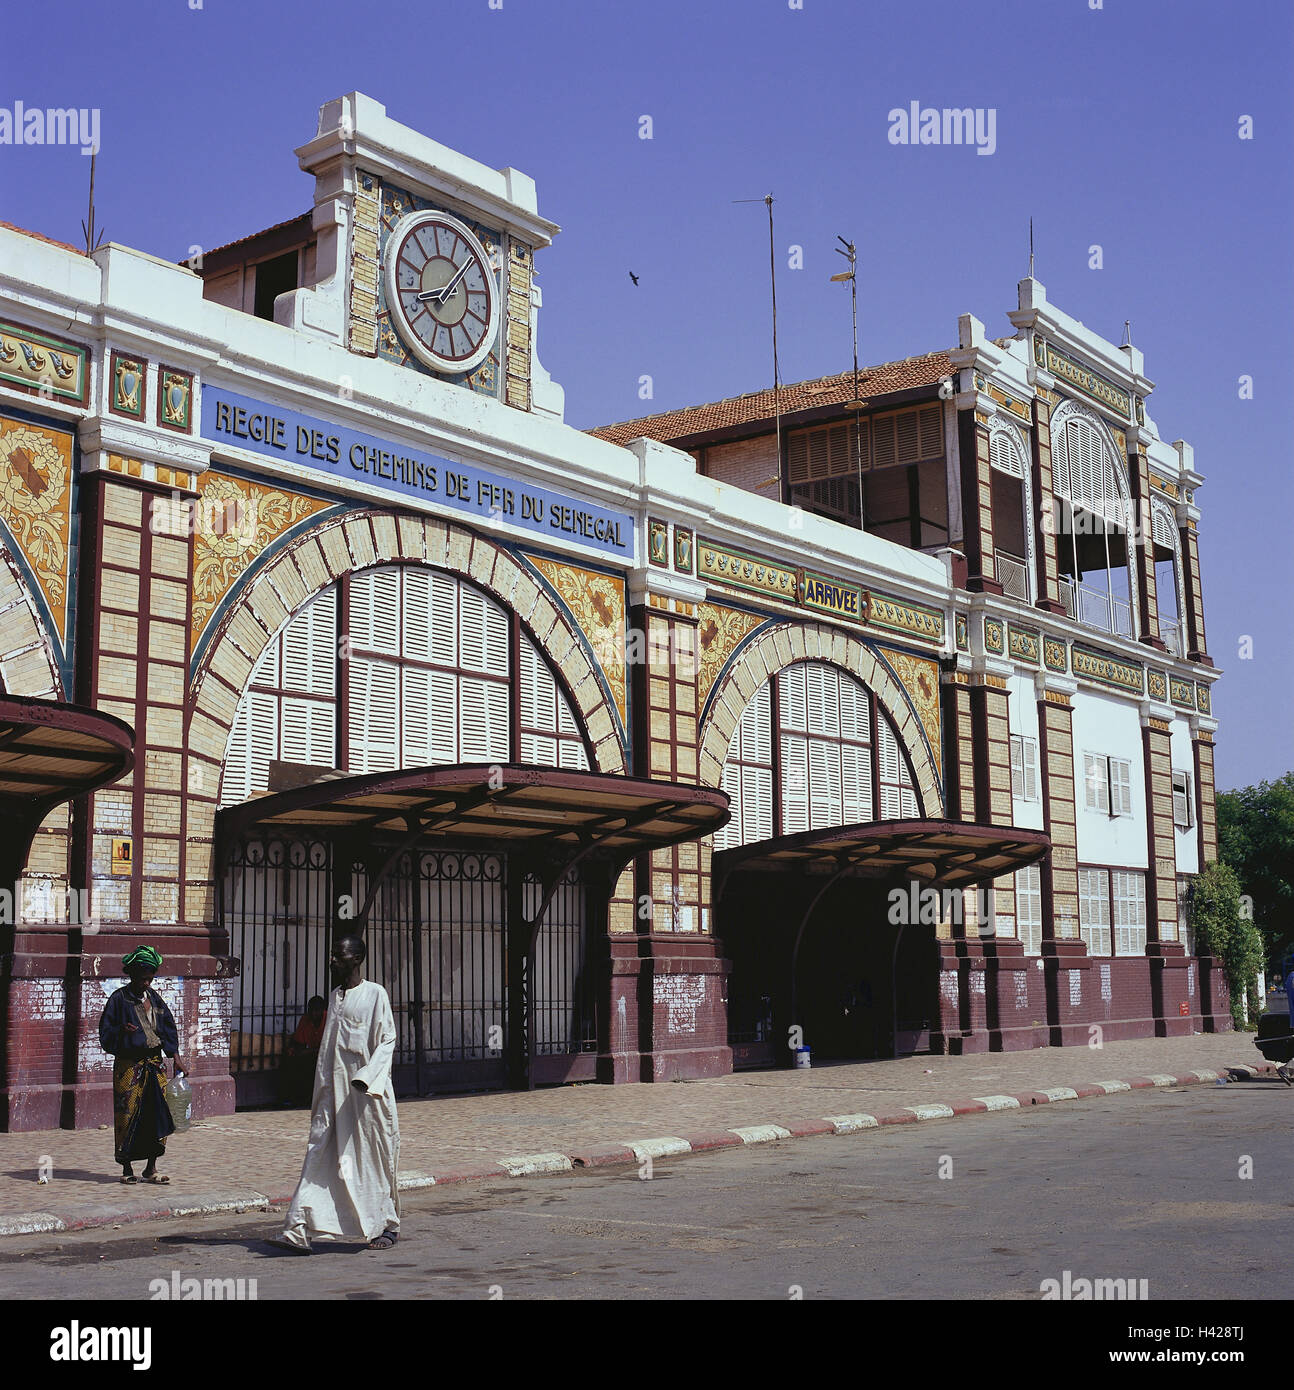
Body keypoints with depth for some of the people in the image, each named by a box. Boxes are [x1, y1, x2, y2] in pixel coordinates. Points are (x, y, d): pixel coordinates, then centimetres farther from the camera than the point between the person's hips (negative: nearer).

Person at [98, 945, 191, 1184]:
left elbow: (168, 1028, 12)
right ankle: (127, 1169, 9)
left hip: (155, 1064, 5)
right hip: (129, 1065, -5)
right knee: (127, 1114, -2)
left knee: (157, 1114, 1)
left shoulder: (154, 998, 11)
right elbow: (105, 1032, -5)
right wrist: (121, 1030, -25)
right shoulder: (119, 999, -4)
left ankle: (151, 1168, 8)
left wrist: (176, 1056, 2)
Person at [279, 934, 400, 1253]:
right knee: (320, 1155, -5)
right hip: (335, 1089, 5)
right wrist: (322, 1091, 16)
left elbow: (387, 1042, -9)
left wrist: (367, 1077, -22)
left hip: (368, 1090, -5)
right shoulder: (335, 996, 14)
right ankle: (299, 1229, -12)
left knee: (375, 1158, 3)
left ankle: (389, 1226, 19)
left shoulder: (375, 994, -4)